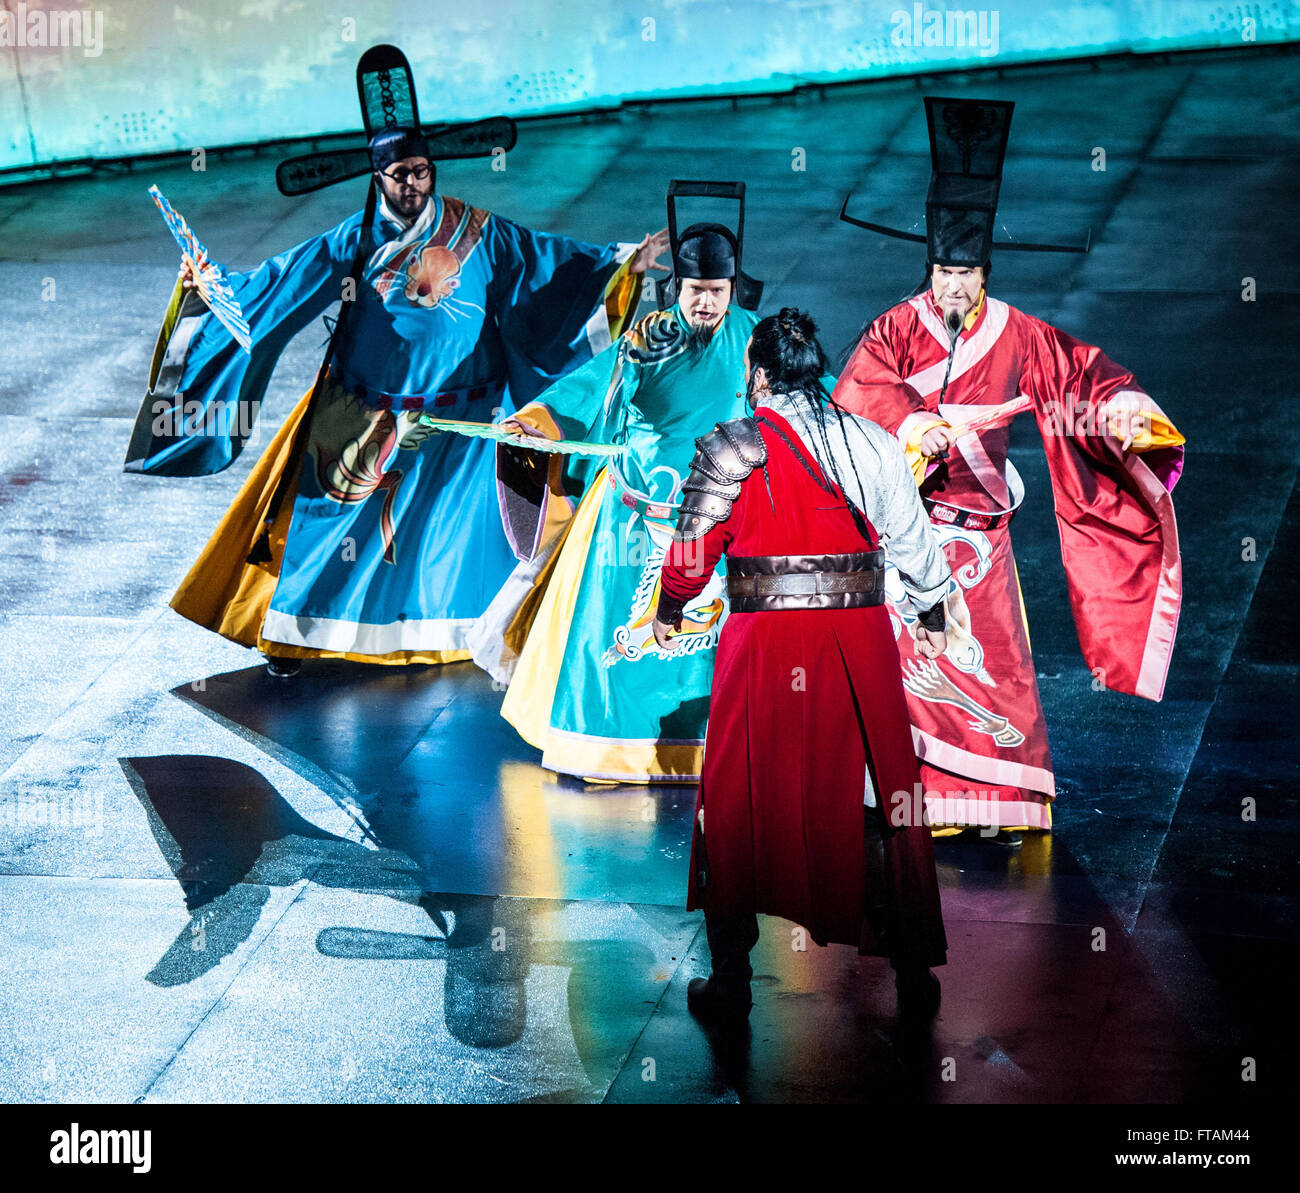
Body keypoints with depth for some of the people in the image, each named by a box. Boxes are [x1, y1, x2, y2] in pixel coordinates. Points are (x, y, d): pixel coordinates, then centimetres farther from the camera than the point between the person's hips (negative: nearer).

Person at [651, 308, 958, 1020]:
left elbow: (693, 550, 1)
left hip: (765, 642, -3)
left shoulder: (730, 449, -5)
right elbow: (913, 537, 13)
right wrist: (931, 615, 30)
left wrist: (669, 614, 22)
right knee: (877, 800, 11)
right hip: (861, 638, 3)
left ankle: (730, 979, 10)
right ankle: (912, 972, 16)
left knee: (740, 806, 8)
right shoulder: (871, 443, 5)